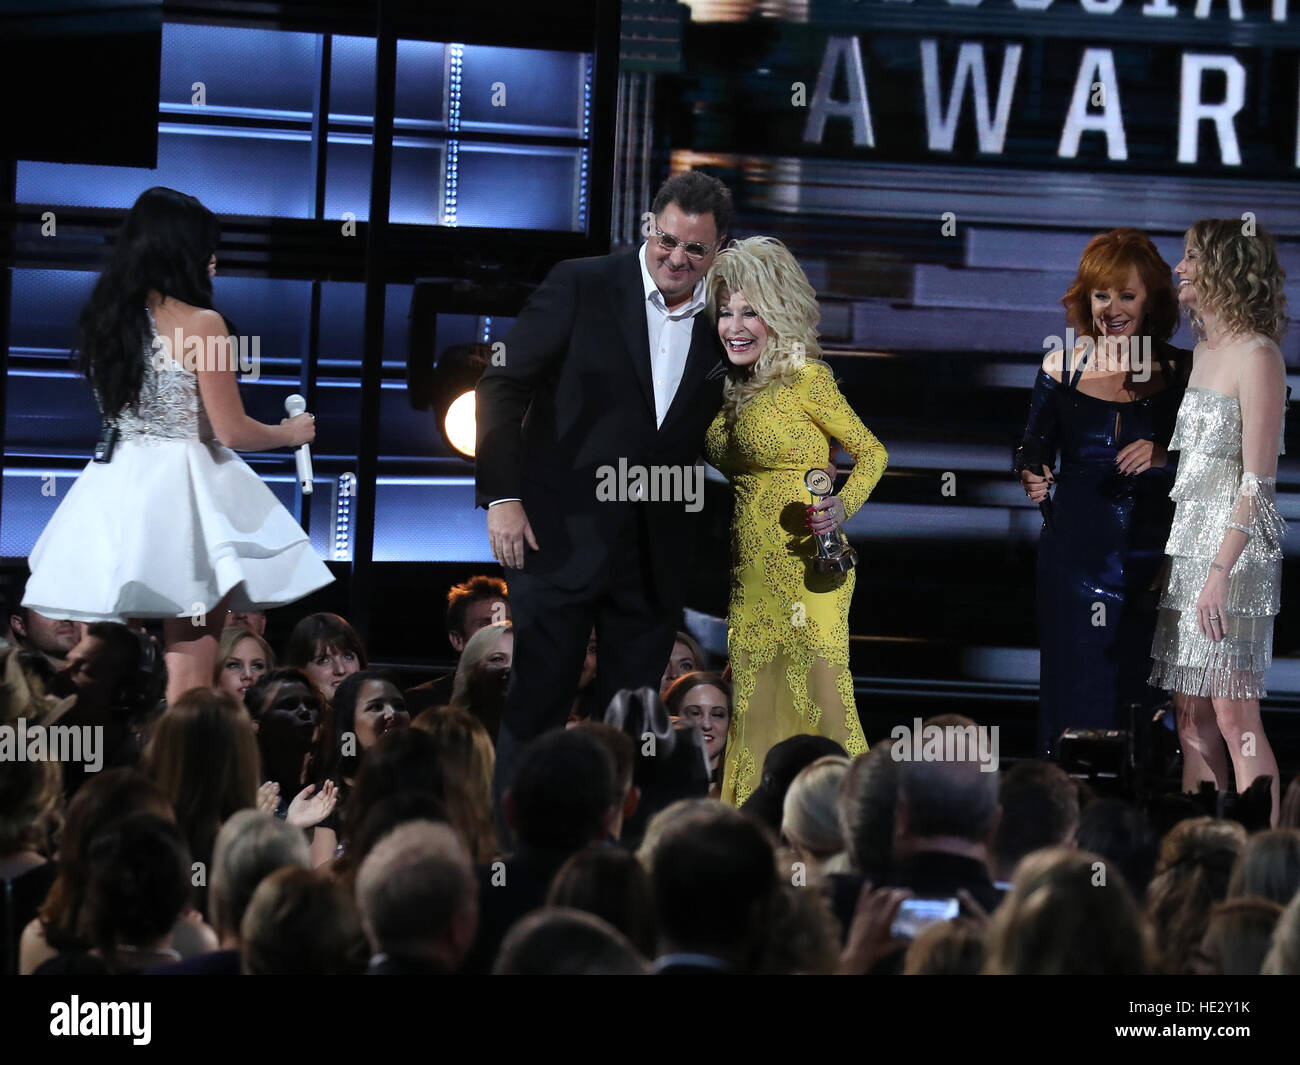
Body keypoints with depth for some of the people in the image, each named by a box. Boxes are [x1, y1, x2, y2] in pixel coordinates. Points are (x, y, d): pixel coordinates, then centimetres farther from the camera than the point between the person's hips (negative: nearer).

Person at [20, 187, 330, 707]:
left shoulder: (108, 318, 7)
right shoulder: (201, 324, -11)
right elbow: (231, 430, -10)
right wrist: (290, 433, 8)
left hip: (119, 490, 6)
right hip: (182, 486, -6)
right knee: (191, 670, -3)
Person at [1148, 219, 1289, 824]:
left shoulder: (1257, 355, -11)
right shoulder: (1204, 351, 16)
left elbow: (1257, 482, -16)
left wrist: (1220, 570, -22)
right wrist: (1172, 561, 15)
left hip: (1235, 546, -9)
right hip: (1188, 542, 9)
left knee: (1233, 715, -11)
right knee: (1191, 716, 6)